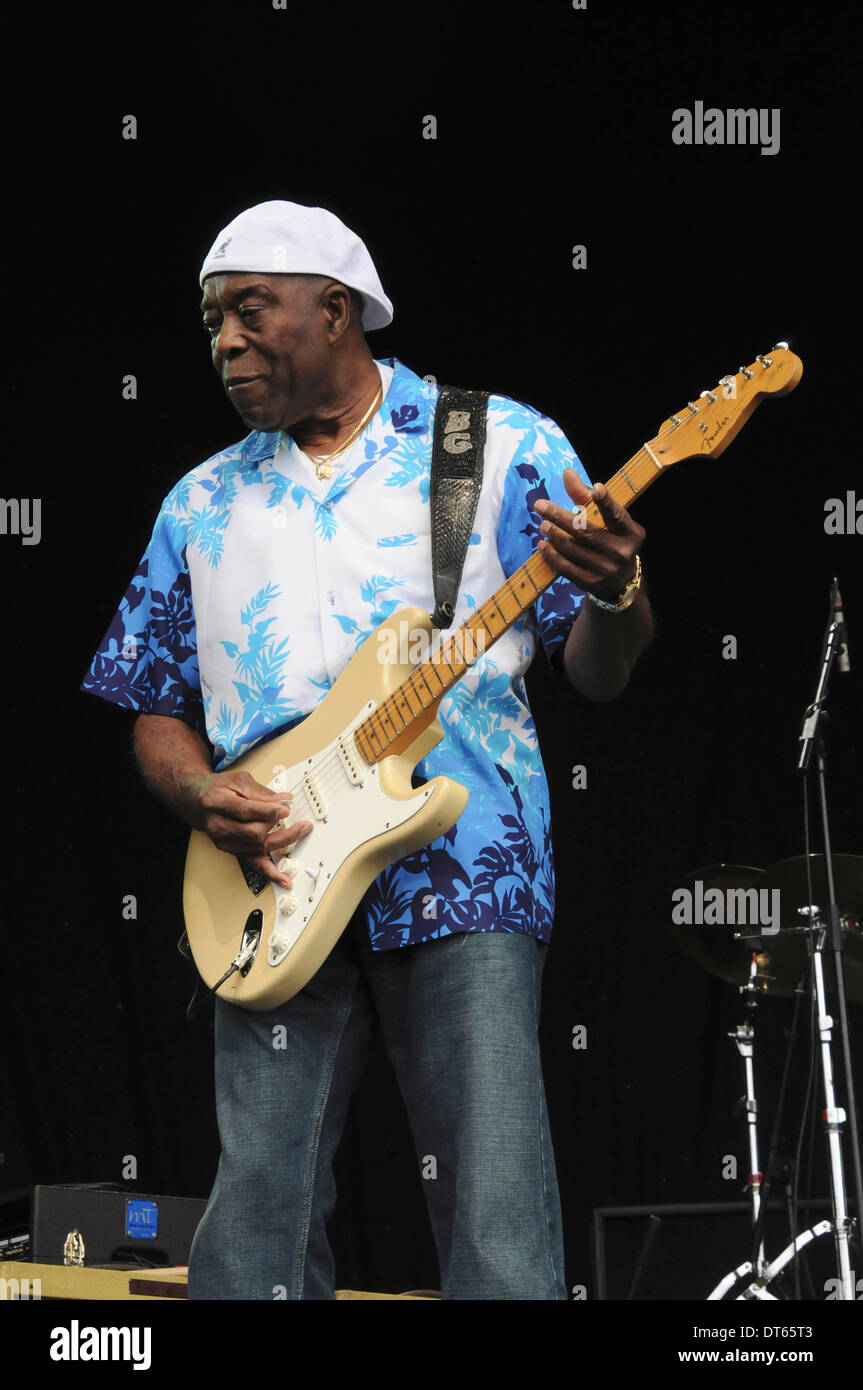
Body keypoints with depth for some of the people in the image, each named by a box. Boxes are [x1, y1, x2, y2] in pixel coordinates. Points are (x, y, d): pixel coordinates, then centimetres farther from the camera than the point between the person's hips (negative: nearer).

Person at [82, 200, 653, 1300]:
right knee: (254, 1239, 0)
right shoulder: (205, 505, 18)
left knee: (499, 1241, -10)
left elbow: (597, 675, 4)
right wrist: (201, 796, -2)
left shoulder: (502, 446, 7)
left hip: (466, 882, -3)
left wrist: (613, 598, -20)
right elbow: (159, 712, 20)